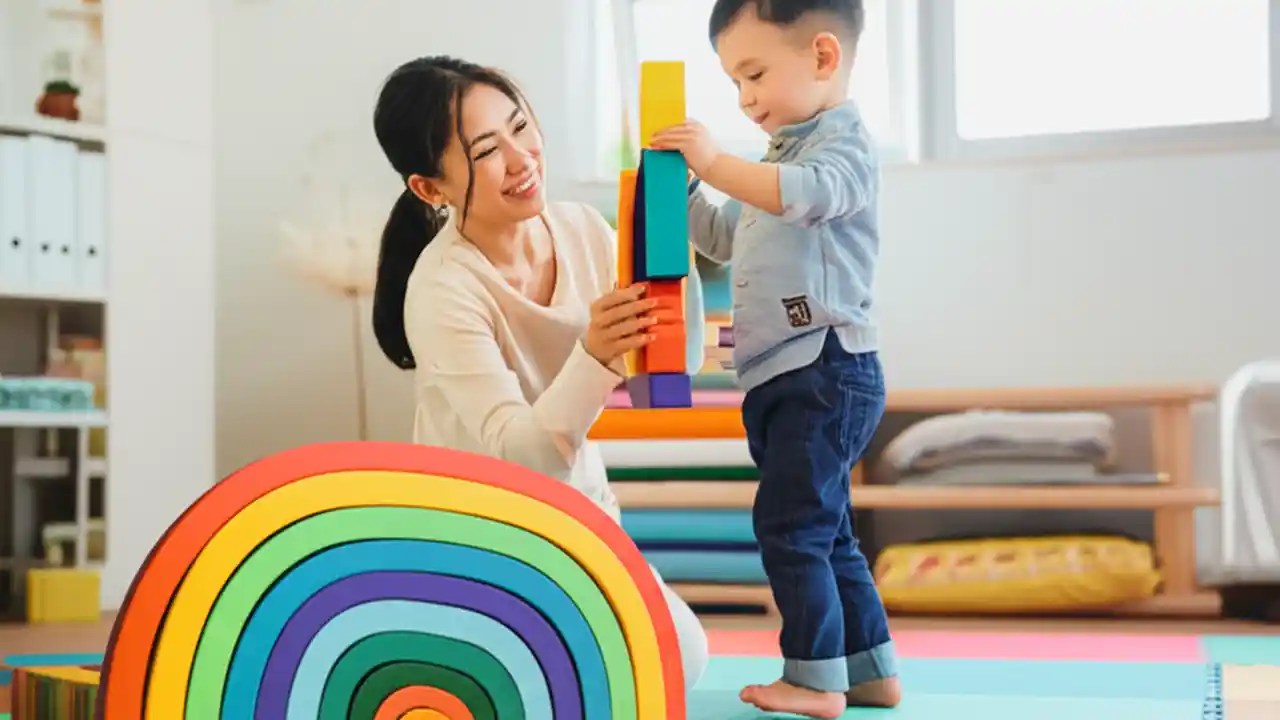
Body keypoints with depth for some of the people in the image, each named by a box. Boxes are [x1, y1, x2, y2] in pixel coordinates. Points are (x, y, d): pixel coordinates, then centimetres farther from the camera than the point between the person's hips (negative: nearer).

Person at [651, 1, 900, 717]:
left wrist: (716, 162, -35)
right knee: (824, 532, 14)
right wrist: (680, 188, 14)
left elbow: (806, 194, -30)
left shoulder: (845, 143, -8)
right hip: (789, 379, 10)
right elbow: (723, 237, 29)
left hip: (826, 370, -10)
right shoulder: (782, 159, 22)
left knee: (789, 524, -9)